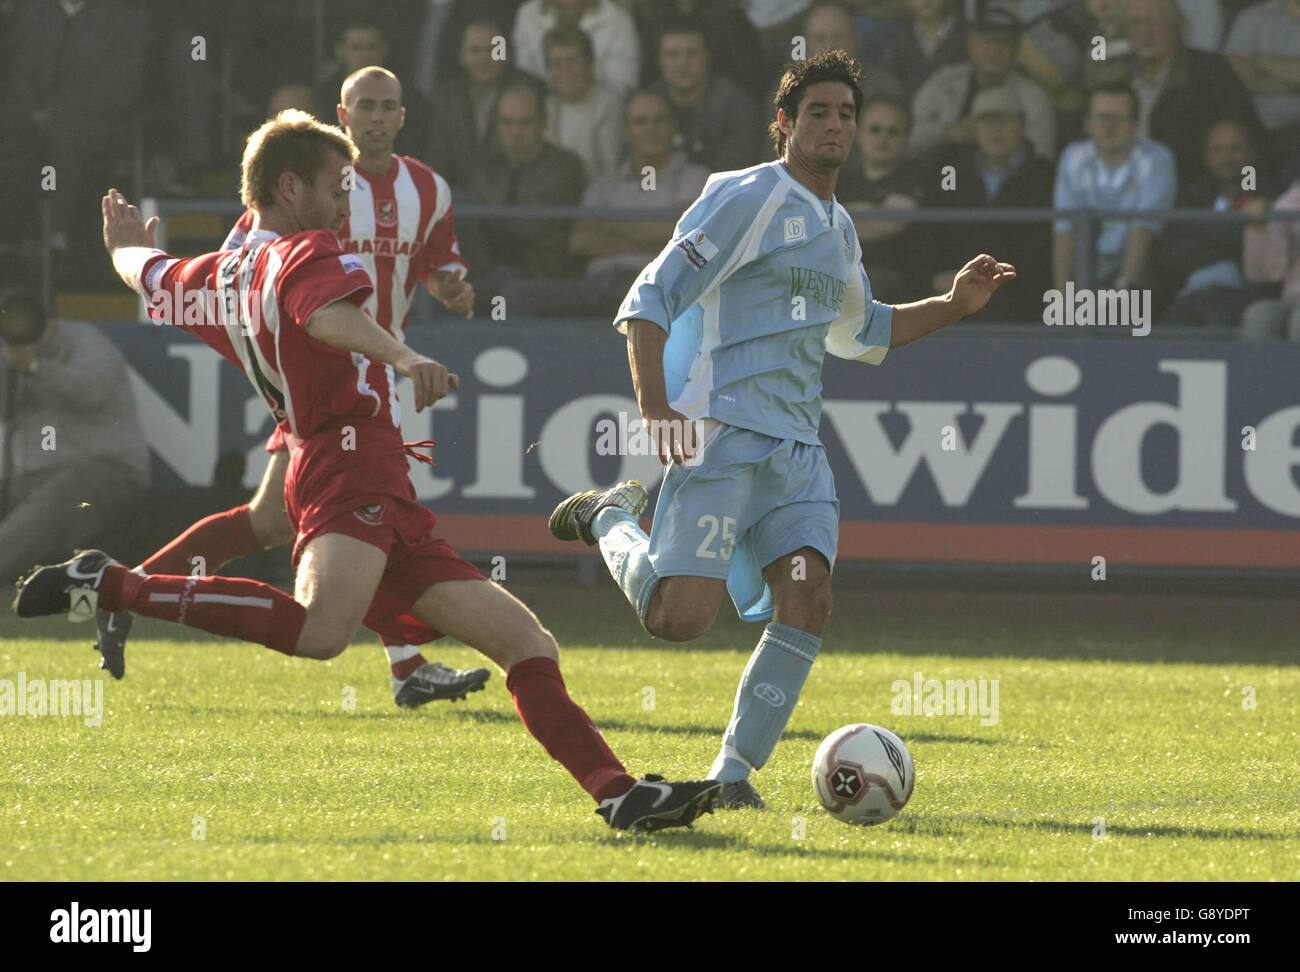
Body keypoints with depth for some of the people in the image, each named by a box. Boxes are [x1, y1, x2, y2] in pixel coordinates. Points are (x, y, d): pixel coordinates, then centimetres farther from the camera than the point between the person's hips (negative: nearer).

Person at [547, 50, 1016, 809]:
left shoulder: (838, 227, 20)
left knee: (807, 602, -11)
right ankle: (613, 518, 16)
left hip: (798, 448, 7)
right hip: (721, 434, -7)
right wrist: (655, 407, -21)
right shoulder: (744, 198, -5)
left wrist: (953, 307, 23)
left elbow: (858, 332, 37)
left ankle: (734, 774, -4)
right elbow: (651, 299, -9)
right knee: (680, 619, -15)